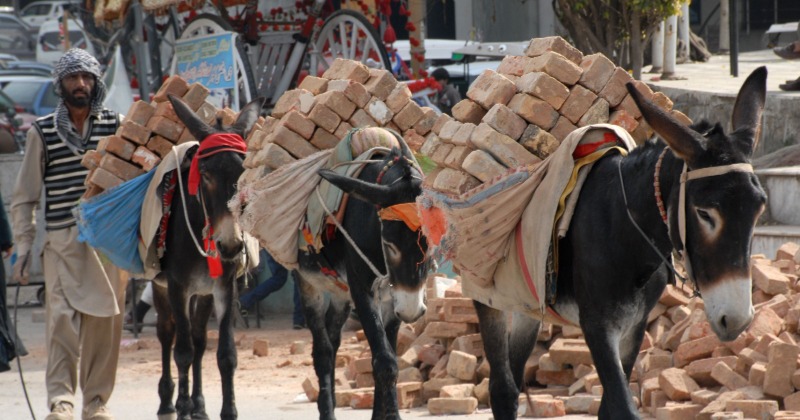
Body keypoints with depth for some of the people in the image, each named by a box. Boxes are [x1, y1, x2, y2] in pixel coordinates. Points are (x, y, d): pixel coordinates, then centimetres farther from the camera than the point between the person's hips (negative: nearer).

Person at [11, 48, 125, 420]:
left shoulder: (117, 126, 7)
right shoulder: (43, 132, 5)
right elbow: (24, 197, 8)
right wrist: (22, 247, 0)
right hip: (63, 241, -1)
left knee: (105, 321, 2)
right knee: (62, 317, -12)